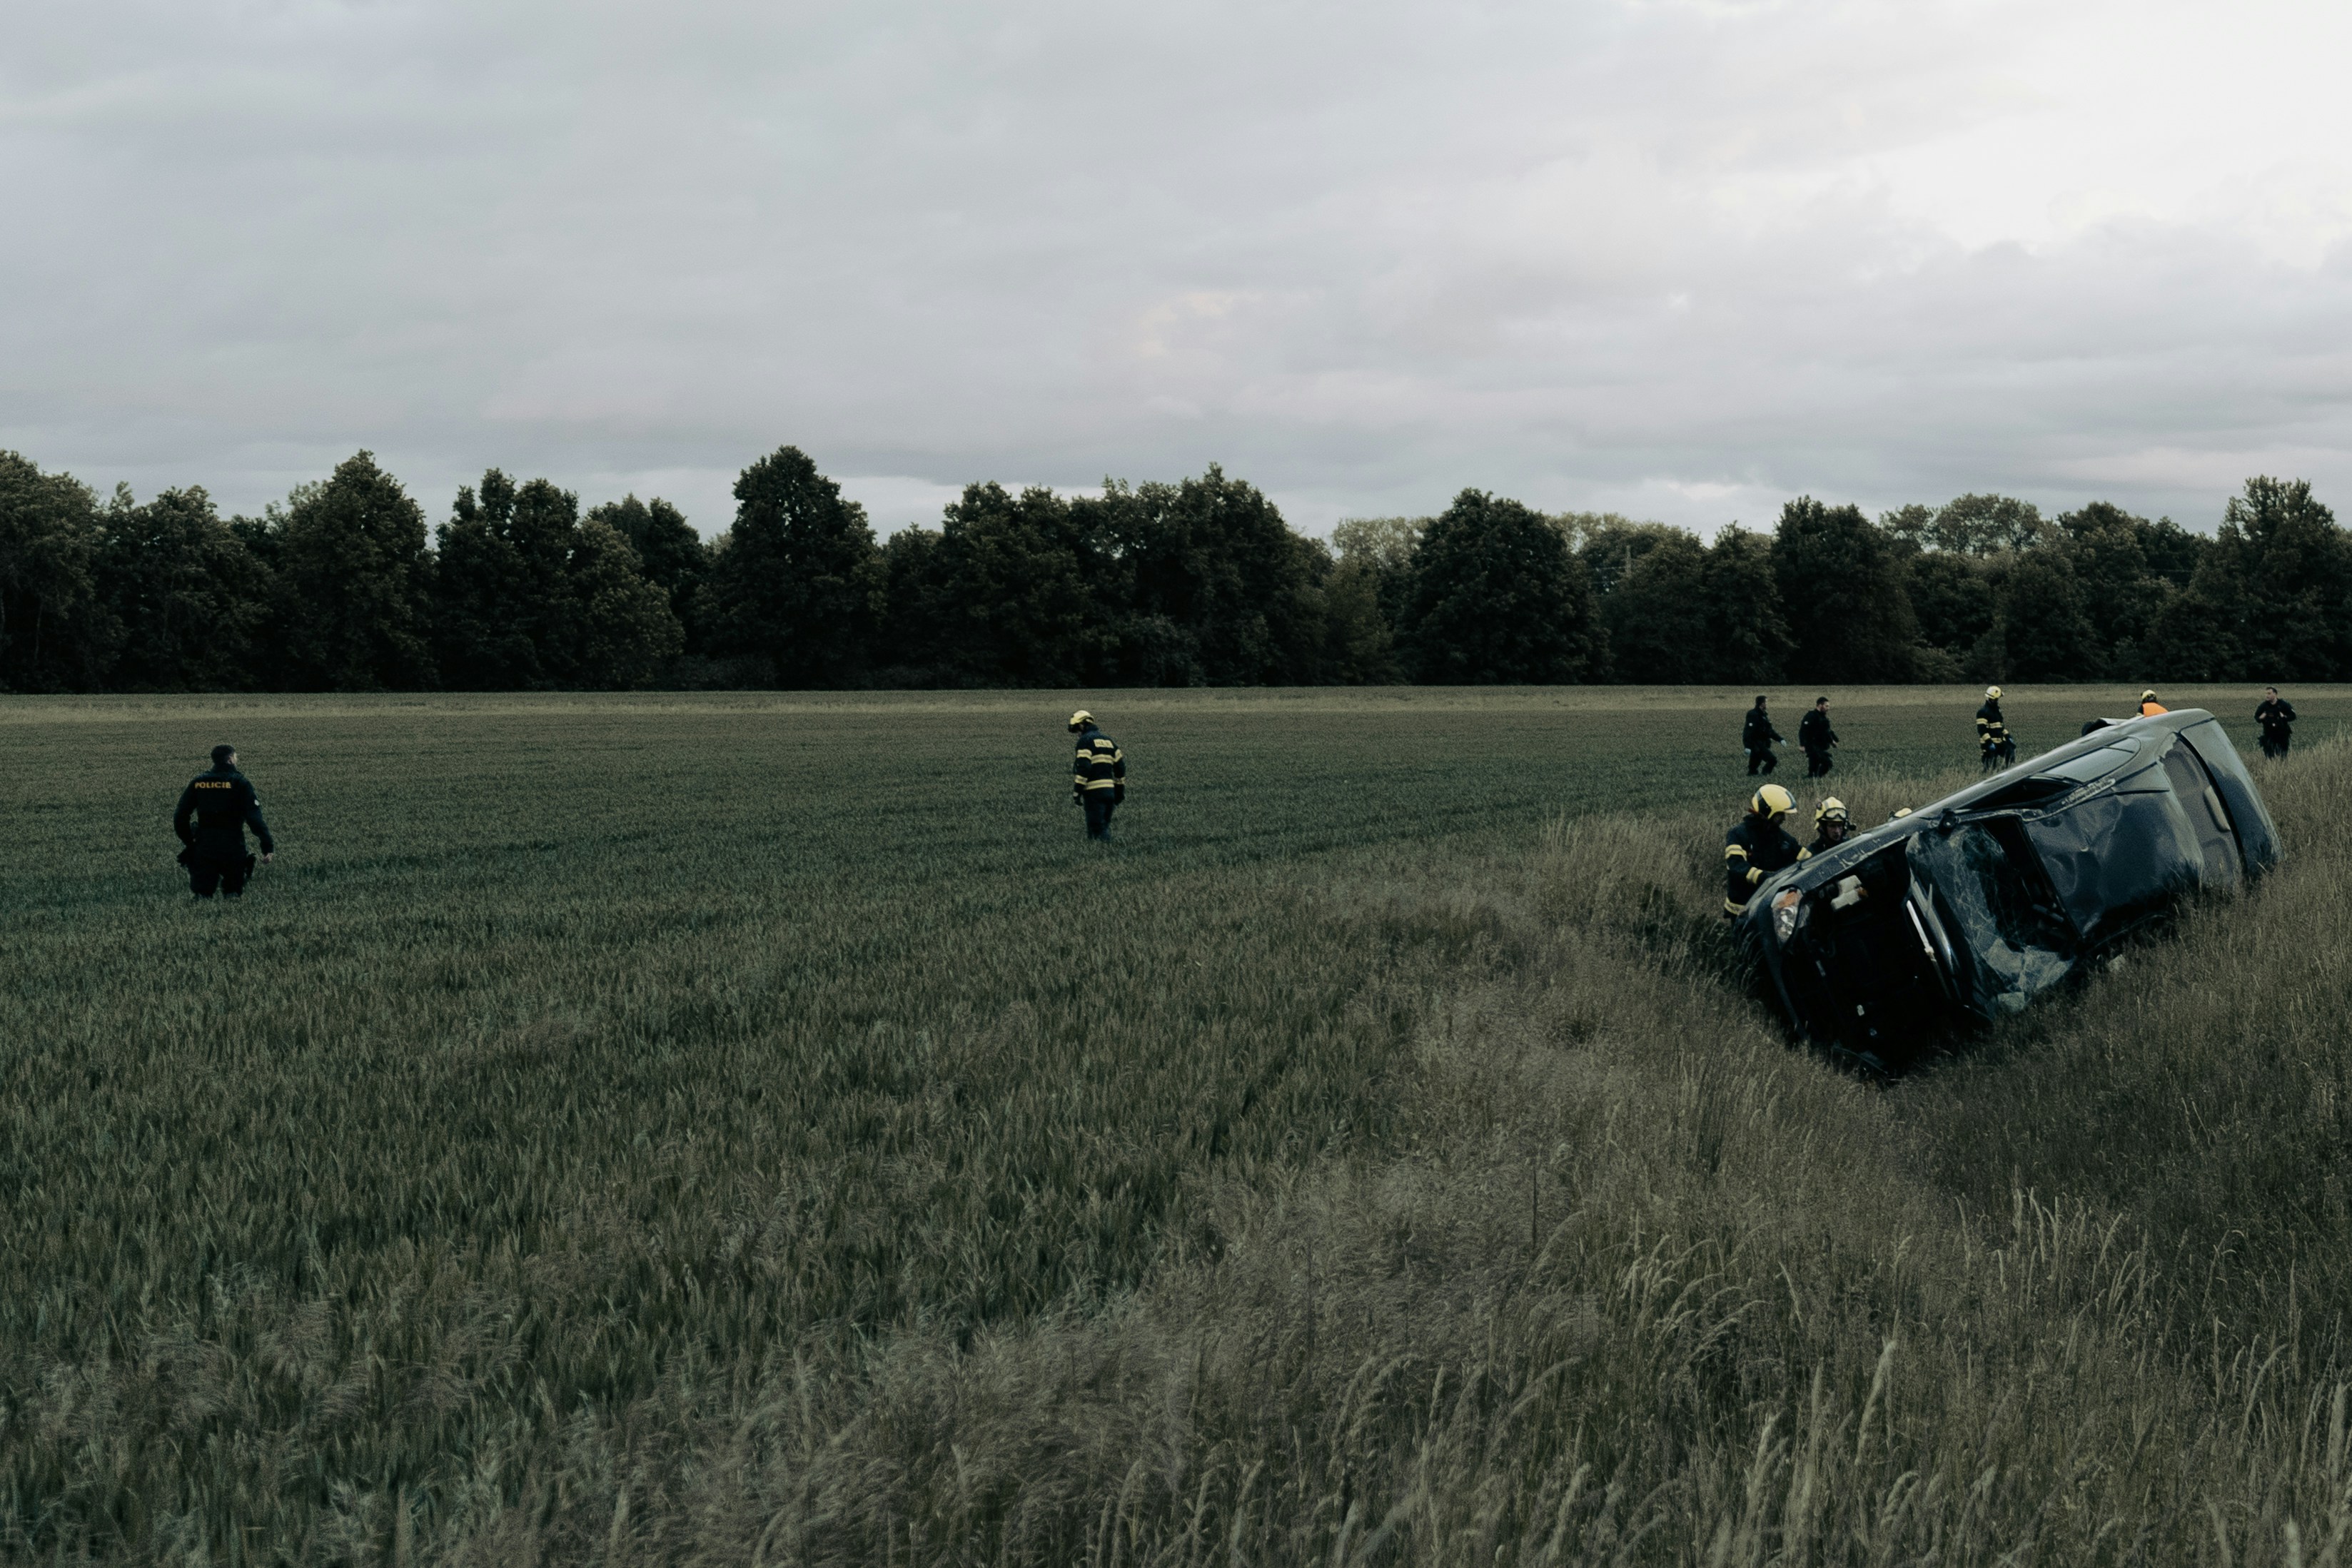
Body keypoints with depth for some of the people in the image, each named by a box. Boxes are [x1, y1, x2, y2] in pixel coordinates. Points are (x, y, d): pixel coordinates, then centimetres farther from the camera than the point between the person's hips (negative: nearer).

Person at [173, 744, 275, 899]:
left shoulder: (197, 783, 8)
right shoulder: (240, 783, -4)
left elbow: (180, 817, 10)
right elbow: (254, 818, -11)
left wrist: (189, 842, 22)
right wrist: (268, 845, -9)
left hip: (203, 846, 2)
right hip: (233, 848, -2)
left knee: (202, 893, 7)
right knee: (233, 892, 8)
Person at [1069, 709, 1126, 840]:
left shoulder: (1085, 740, -6)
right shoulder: (1108, 740, 18)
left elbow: (1083, 768, -17)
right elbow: (1120, 767, 18)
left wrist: (1077, 791, -15)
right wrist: (1120, 791, 22)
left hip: (1094, 792, -8)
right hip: (1109, 790, 8)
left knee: (1097, 831, -6)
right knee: (1104, 828, 15)